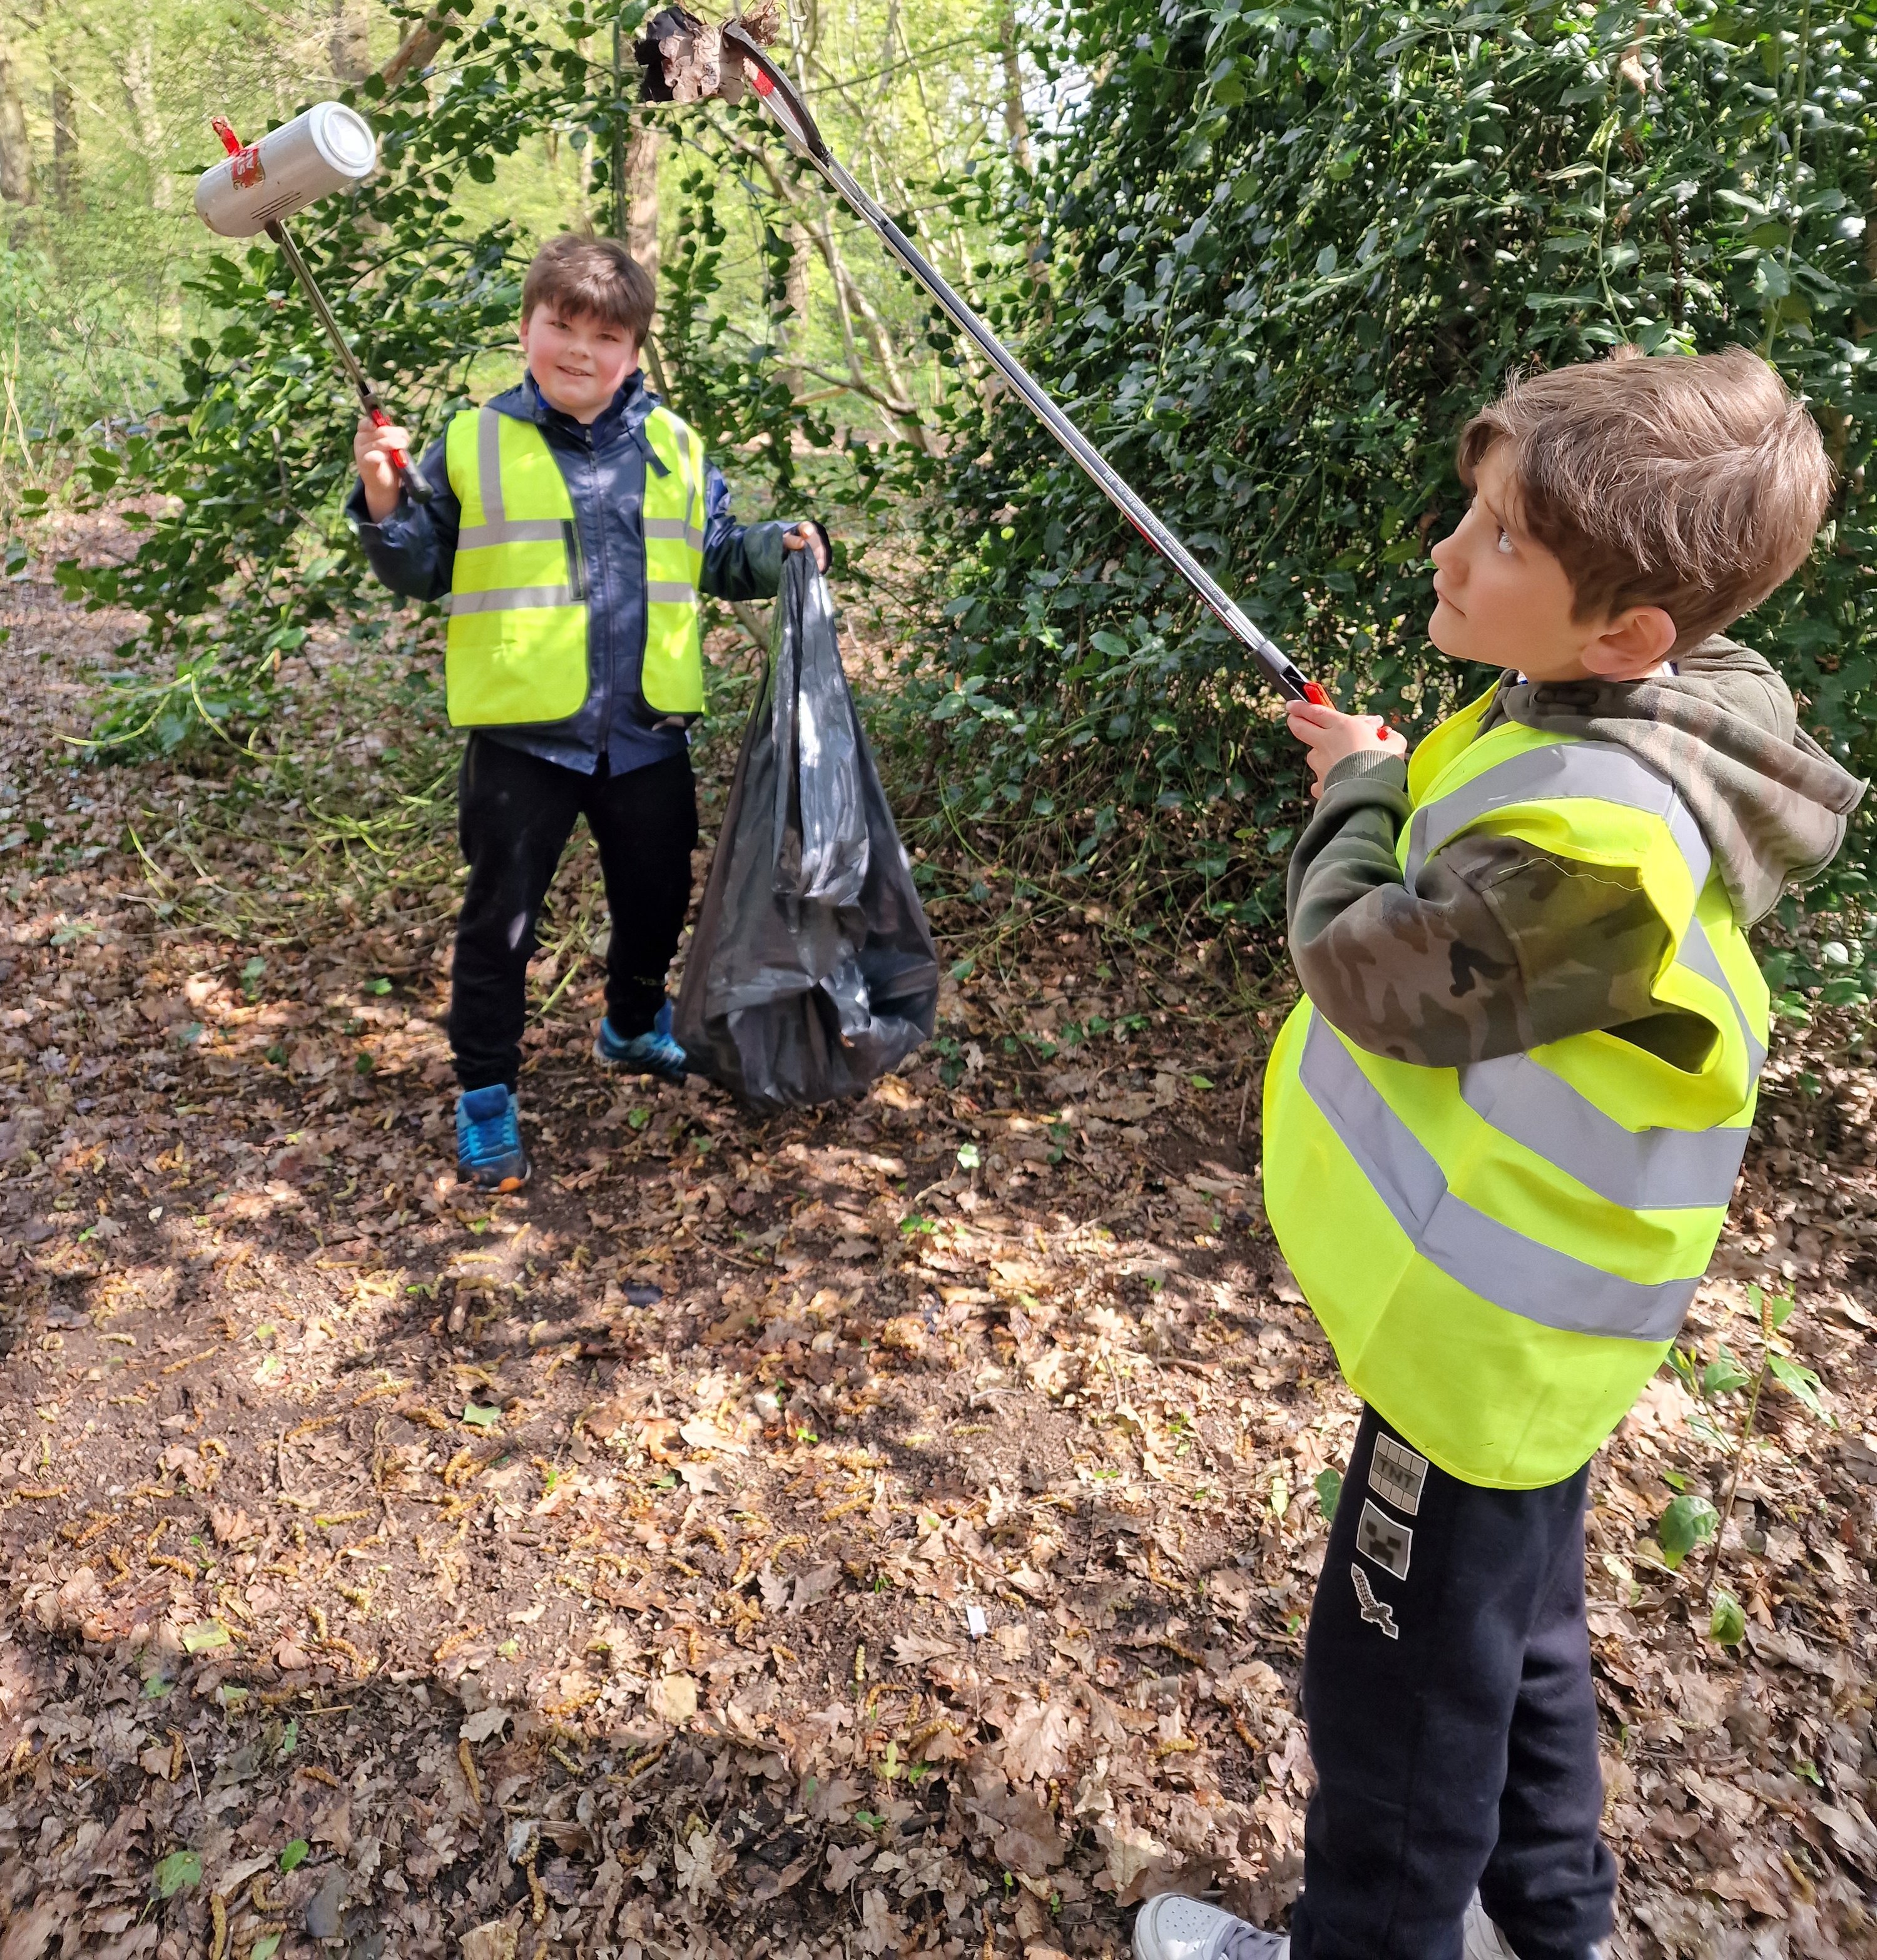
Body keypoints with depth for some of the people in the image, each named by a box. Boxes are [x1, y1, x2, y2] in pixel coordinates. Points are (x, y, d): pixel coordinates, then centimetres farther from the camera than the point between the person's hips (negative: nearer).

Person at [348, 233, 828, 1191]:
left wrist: (776, 547, -3)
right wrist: (384, 504, -13)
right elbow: (422, 572, 4)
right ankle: (486, 1093, 18)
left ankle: (634, 1026, 47)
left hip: (646, 729, 3)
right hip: (521, 731, -3)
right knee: (500, 915, 3)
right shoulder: (473, 444, 0)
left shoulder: (673, 447, 7)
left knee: (657, 897, 18)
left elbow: (716, 558, 16)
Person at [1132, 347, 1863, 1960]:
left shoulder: (1603, 831, -33)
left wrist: (1357, 796, -7)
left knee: (1402, 1675, 12)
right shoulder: (1599, 715, -3)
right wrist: (1386, 779, -2)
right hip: (1510, 1310, 10)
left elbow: (1368, 975, -22)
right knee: (1510, 1627, 27)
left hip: (1482, 1330, -9)